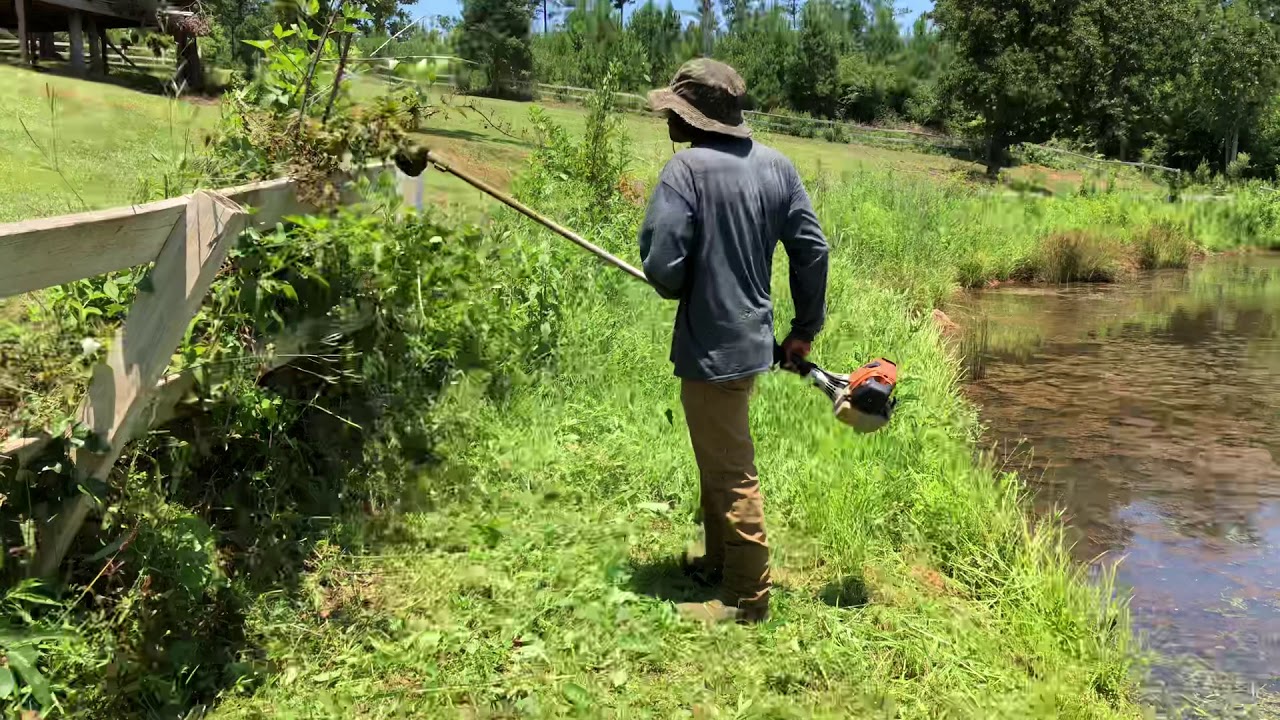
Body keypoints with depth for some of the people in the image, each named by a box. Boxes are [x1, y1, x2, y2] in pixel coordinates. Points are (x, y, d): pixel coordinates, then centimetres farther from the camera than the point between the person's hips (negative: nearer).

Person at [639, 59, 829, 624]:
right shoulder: (775, 165, 4)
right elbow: (813, 248, 5)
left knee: (731, 474, 3)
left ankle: (746, 598, 15)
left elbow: (662, 264, -22)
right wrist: (805, 329, 14)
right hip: (753, 338, 8)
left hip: (710, 347, -8)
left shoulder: (687, 167, -18)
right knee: (720, 460, 23)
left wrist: (681, 290, 2)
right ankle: (718, 563, 39)